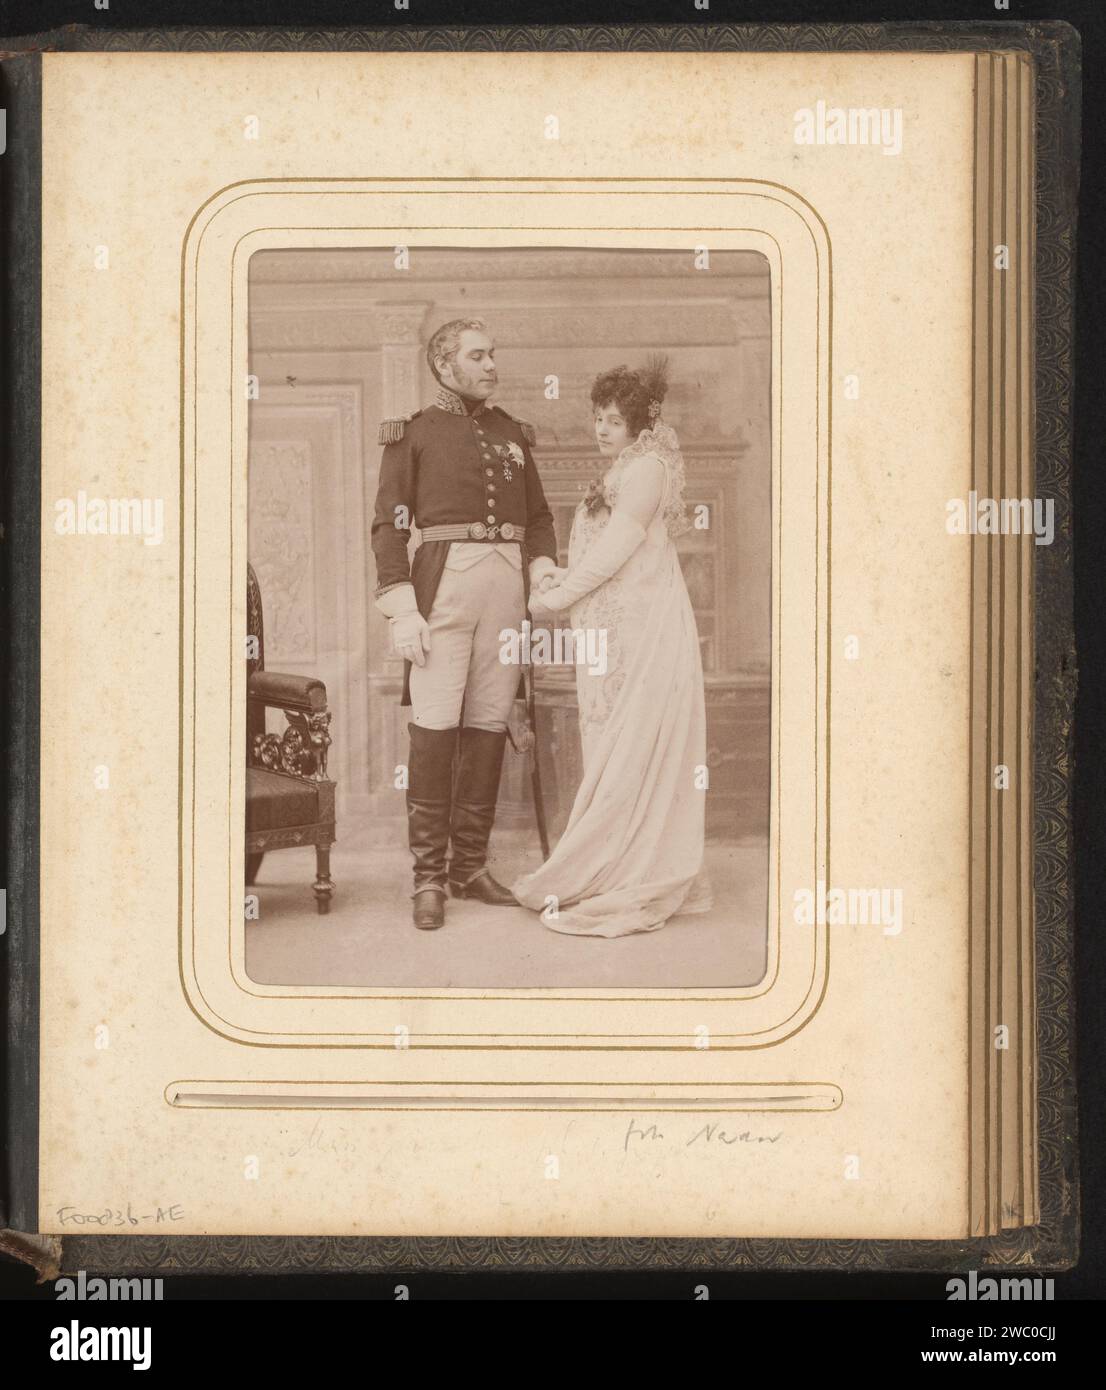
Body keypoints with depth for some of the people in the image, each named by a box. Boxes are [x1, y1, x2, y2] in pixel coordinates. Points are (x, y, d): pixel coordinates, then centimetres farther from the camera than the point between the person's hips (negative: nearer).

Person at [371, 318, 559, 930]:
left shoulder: (512, 434, 18)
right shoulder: (412, 432, 5)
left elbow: (538, 517, 22)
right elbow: (389, 526, 0)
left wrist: (544, 572, 2)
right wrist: (402, 611, -10)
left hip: (508, 584, 4)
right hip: (444, 582, -4)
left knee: (488, 725, 4)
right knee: (434, 727, -8)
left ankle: (469, 867, 12)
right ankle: (428, 876, -4)